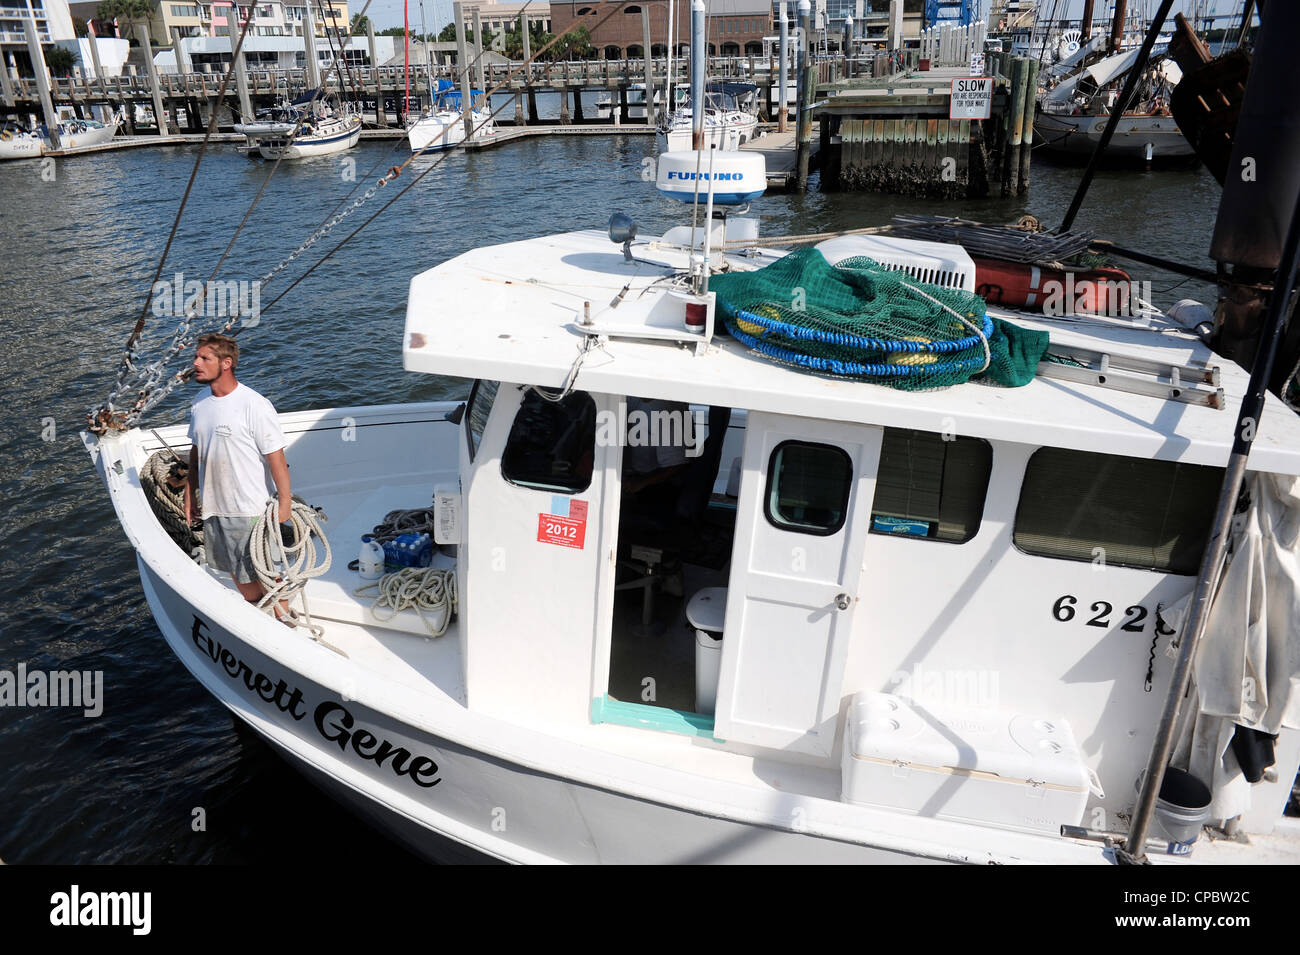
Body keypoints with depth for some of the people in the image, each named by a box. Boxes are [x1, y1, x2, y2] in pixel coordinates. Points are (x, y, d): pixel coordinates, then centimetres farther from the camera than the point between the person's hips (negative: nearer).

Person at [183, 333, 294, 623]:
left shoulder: (254, 405, -18)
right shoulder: (199, 404, 4)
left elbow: (276, 457, -17)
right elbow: (196, 452, 15)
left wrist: (284, 501, -17)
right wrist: (189, 496, 16)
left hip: (250, 509, -7)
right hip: (214, 506, 7)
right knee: (238, 572, 20)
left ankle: (285, 621, 25)